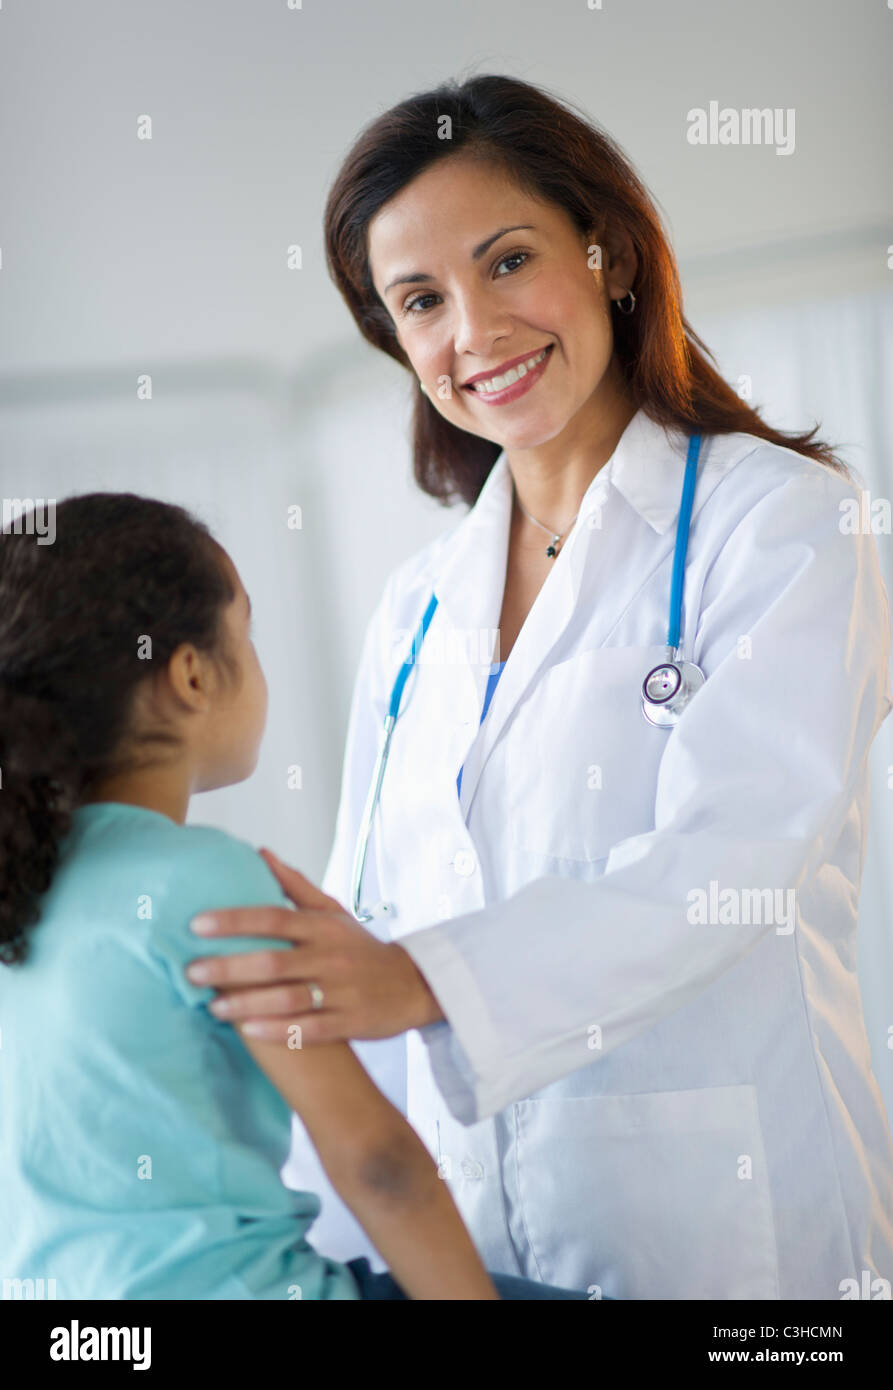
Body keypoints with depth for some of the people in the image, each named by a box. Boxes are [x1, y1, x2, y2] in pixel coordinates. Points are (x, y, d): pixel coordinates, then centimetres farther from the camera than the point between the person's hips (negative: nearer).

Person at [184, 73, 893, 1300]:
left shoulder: (782, 521, -5)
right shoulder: (417, 606, 12)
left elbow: (735, 855, -18)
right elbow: (367, 914, 11)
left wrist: (425, 980, -32)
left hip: (724, 1219, -5)